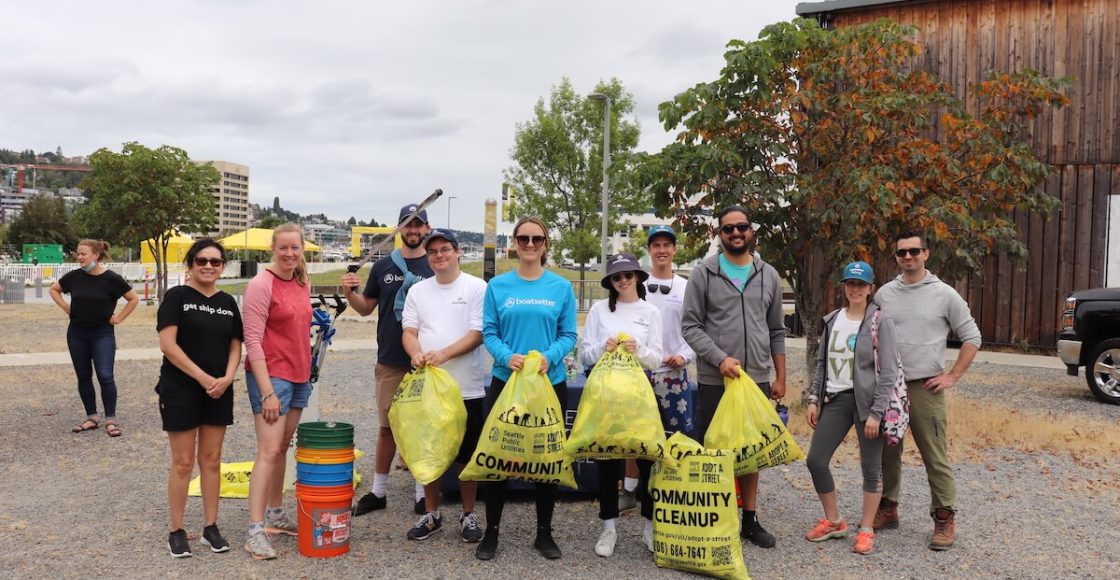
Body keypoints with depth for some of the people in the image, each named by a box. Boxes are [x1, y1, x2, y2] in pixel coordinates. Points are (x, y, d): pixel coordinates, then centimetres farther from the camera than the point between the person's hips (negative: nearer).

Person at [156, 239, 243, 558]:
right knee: (183, 462, 2)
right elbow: (168, 345, -13)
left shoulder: (228, 302, 9)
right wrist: (203, 378, -17)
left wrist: (227, 378, -9)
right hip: (180, 391, -4)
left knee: (211, 459, 9)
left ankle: (210, 527, 19)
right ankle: (177, 531, 14)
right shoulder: (176, 296, -6)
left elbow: (235, 346, 9)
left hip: (219, 393, 4)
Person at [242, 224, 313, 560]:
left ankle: (275, 513, 25)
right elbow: (252, 341, -16)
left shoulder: (303, 284, 9)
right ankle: (256, 529, -5)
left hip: (300, 376, 7)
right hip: (271, 376, -7)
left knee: (283, 448, 14)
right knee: (269, 452, -9)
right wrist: (267, 392, -20)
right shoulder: (262, 284, -13)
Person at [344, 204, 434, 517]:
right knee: (386, 427, 11)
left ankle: (423, 494, 18)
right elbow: (366, 308, 12)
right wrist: (349, 293, -7)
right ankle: (378, 491, 22)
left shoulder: (436, 267, 0)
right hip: (389, 361, 2)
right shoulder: (383, 266, 6)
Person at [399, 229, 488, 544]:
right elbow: (409, 332, 5)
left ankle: (469, 515, 20)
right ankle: (431, 514, 25)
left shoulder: (477, 287, -3)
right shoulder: (417, 291, 9)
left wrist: (444, 354, -22)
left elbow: (478, 333, -10)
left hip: (467, 388, -3)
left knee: (467, 454, 6)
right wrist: (417, 353, -17)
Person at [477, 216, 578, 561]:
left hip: (551, 383, 1)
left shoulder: (561, 287, 1)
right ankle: (491, 532, 19)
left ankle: (544, 533, 24)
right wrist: (508, 357, -19)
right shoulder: (498, 286, 0)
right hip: (505, 381, 0)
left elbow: (568, 335, 0)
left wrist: (549, 357, -19)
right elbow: (489, 333, 0)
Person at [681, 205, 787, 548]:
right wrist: (720, 358, -17)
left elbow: (776, 331, 14)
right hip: (713, 381, -3)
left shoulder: (768, 275, 9)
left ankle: (750, 519, 25)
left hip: (757, 379, 4)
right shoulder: (704, 273, -2)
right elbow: (690, 326, -5)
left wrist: (780, 377, 10)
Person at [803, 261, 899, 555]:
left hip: (866, 400, -5)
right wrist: (813, 399, 9)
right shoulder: (832, 319, 9)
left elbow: (888, 371, -10)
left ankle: (866, 530, 18)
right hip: (835, 399, 5)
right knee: (815, 460, 3)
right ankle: (833, 521, 21)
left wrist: (875, 413, -15)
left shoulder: (880, 322, -6)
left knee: (870, 466, 4)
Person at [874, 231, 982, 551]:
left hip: (926, 388, -3)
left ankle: (945, 519, 9)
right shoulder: (884, 294, 7)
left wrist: (952, 376, -3)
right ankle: (888, 508, 25)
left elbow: (972, 337, 4)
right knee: (887, 452, 11)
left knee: (935, 456, -3)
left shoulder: (944, 294, -1)